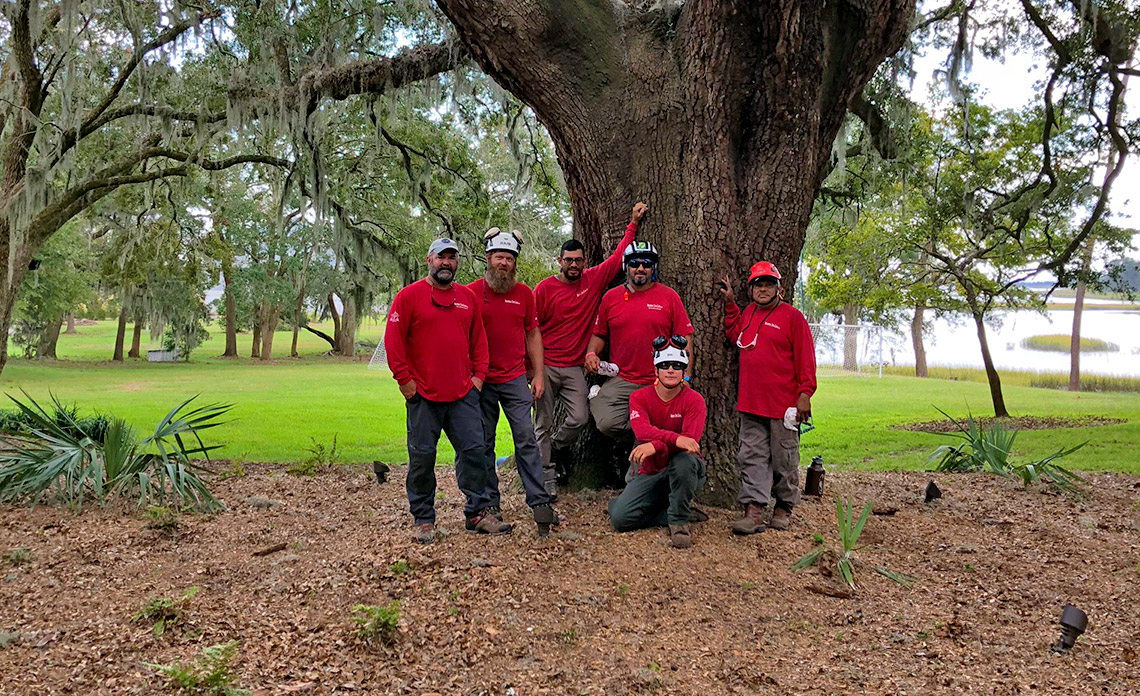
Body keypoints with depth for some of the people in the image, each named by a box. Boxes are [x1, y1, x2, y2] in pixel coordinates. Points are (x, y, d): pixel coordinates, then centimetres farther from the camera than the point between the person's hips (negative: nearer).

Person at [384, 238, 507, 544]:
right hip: (423, 395, -4)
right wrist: (404, 380, -8)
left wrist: (479, 374, 8)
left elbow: (478, 339, 18)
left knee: (473, 450, 3)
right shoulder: (408, 295, -1)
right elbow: (393, 341, -4)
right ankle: (422, 519, 15)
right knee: (422, 456, 3)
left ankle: (478, 512, 14)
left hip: (464, 393, 4)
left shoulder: (467, 297, 13)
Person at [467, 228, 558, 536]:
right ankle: (490, 504, 16)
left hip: (515, 379, 1)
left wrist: (538, 374, 5)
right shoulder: (472, 292, 1)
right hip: (481, 382, 0)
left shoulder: (523, 293, 7)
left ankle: (540, 502, -2)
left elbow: (532, 334, 12)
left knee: (526, 438, -4)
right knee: (484, 443, 6)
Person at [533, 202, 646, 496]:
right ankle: (547, 480, 10)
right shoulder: (544, 288, -5)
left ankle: (554, 449, 25)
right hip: (546, 365, -3)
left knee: (580, 418, -6)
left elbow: (618, 256, 10)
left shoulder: (594, 279, 4)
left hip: (574, 367, 3)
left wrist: (633, 224, 8)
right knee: (544, 425, 1)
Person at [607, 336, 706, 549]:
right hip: (650, 473, 2)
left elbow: (691, 441, -22)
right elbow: (642, 431, -23)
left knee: (685, 459, -38)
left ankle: (679, 520, -19)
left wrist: (655, 446, -39)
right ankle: (669, 511, 8)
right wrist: (675, 439, -41)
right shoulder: (639, 397, -3)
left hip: (684, 472, -2)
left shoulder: (694, 400, -8)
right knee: (620, 518, -18)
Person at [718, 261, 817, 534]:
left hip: (783, 404, -5)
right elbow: (734, 336, 28)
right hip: (750, 402, 5)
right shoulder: (747, 312, 12)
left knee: (784, 458, 7)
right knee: (752, 456, 0)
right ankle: (754, 509, 1)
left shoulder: (792, 316, -4)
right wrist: (729, 304, 19)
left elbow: (805, 358, -6)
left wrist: (805, 393, -12)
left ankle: (784, 508, 21)